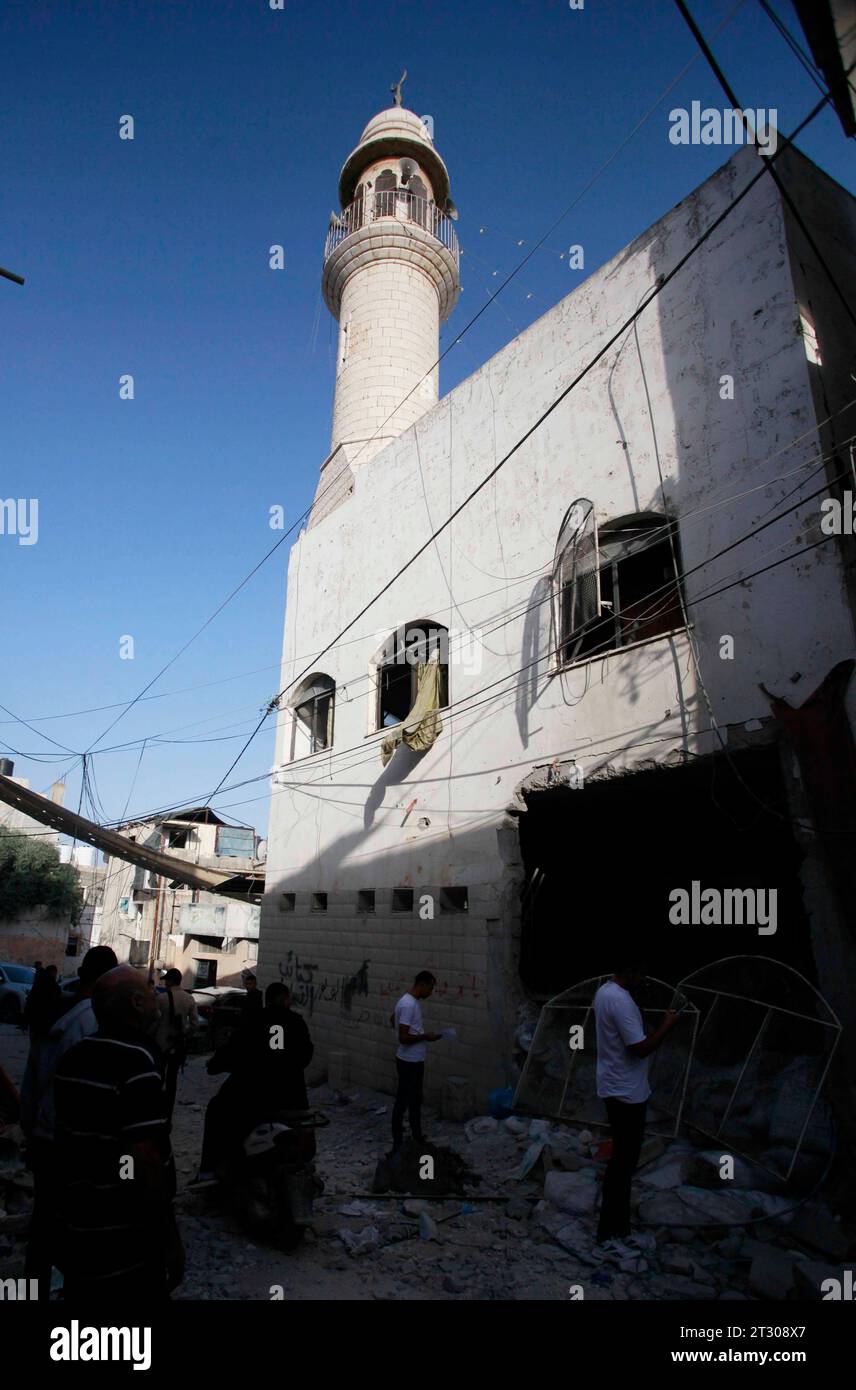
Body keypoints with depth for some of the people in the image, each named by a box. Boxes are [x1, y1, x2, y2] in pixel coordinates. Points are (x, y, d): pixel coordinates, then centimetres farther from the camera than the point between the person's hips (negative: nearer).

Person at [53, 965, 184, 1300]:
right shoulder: (136, 1061, -24)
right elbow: (145, 1160, -26)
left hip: (78, 1234, 8)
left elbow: (70, 1137, 14)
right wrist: (171, 1239, -16)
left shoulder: (74, 1057, 3)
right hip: (128, 1247, -8)